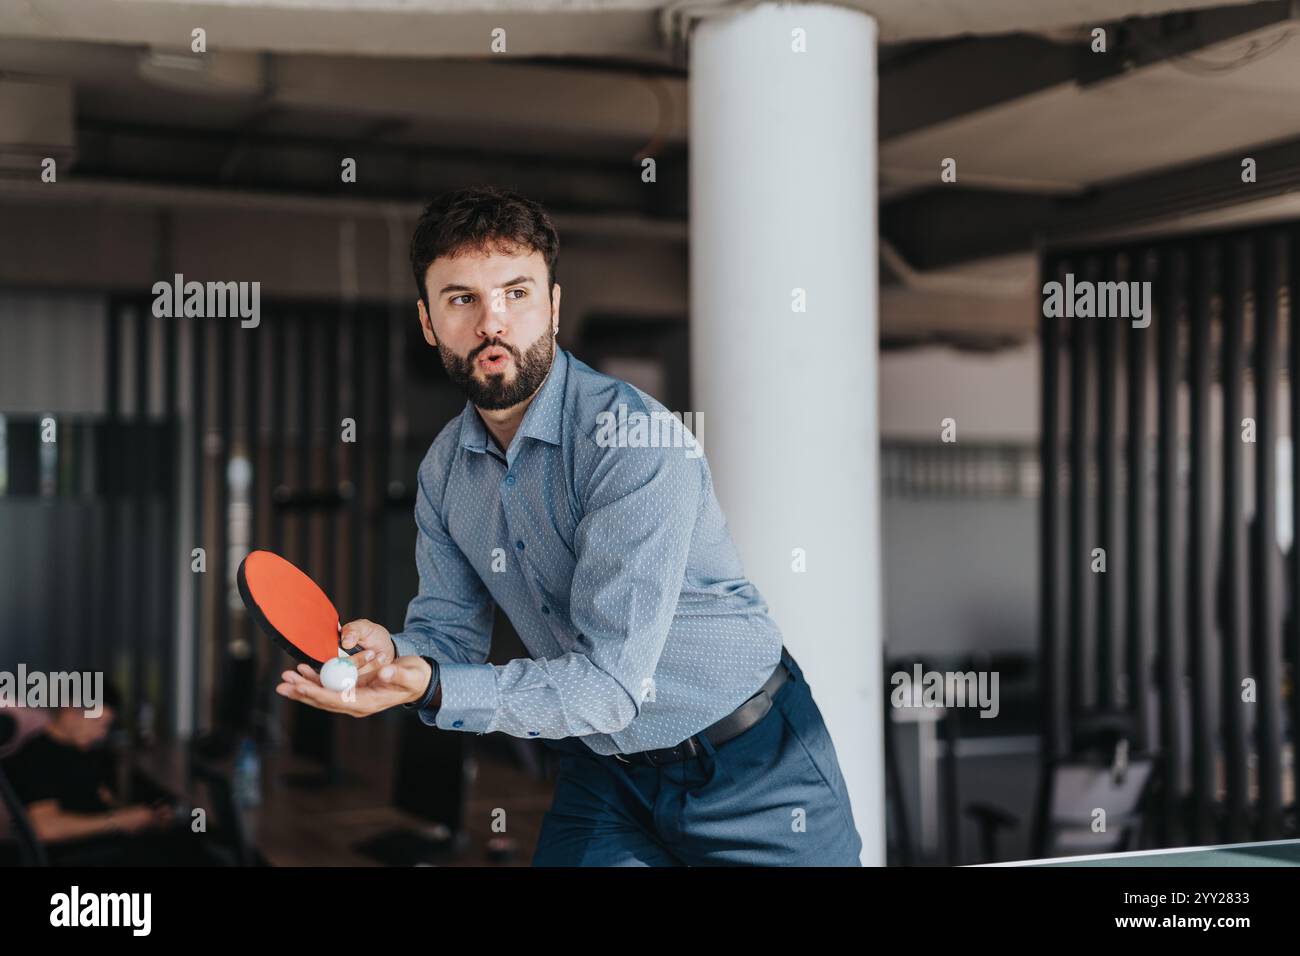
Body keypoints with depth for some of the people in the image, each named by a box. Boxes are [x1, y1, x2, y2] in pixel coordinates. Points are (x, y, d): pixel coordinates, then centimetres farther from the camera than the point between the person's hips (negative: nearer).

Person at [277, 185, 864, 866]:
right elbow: (450, 630, 2)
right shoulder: (444, 470, -1)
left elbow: (608, 684, -31)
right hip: (603, 774, 5)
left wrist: (431, 689, -41)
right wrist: (392, 651, -21)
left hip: (746, 767, -5)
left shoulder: (637, 441, -27)